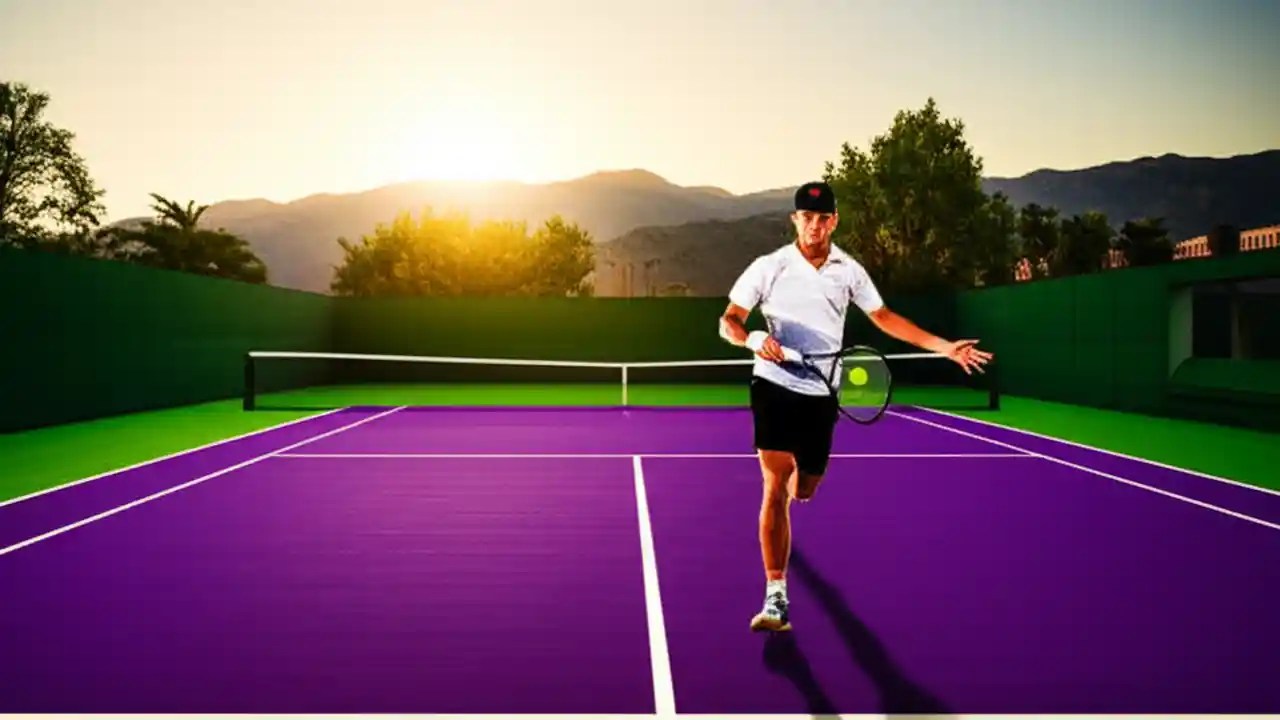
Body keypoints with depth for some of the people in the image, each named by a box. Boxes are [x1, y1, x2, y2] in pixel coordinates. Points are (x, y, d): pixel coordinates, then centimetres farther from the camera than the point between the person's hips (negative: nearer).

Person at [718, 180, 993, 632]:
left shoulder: (849, 271, 4)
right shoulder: (768, 267, -5)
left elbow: (883, 317, 13)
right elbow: (729, 321, -4)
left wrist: (944, 347, 9)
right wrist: (753, 339, -26)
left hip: (820, 393, 4)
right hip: (775, 386, -3)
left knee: (803, 491, 14)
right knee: (775, 488, -15)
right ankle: (775, 597, -12)